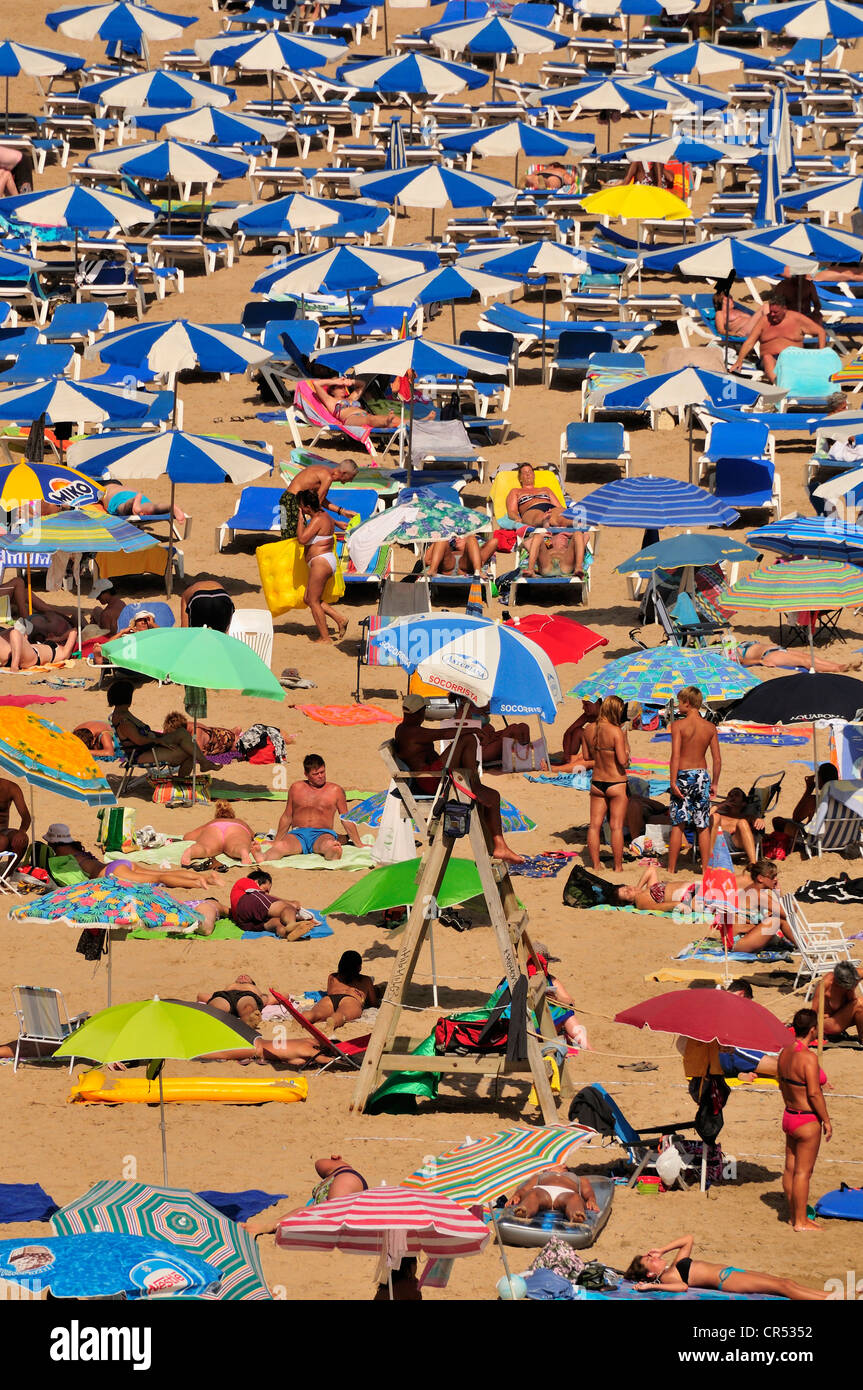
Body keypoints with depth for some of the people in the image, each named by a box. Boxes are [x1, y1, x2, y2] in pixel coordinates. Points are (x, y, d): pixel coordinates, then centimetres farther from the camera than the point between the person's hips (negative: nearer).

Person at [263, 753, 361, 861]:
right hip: (298, 834, 1)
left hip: (323, 834, -1)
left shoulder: (335, 790, 14)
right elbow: (287, 817, 27)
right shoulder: (296, 788, 19)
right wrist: (275, 842, 27)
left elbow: (346, 820, 20)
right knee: (280, 846, -37)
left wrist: (359, 844, 17)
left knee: (329, 845, -43)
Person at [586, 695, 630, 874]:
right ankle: (618, 867, 5)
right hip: (616, 783, -5)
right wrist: (626, 744, -3)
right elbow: (623, 760, -20)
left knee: (595, 825, 9)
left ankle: (595, 866, 12)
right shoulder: (616, 731, -17)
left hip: (597, 783, 5)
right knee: (616, 827, 1)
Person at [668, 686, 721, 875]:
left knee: (677, 825, 3)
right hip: (702, 775, 3)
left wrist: (673, 782, -16)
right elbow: (717, 759, 3)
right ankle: (705, 867, 10)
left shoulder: (678, 725, -9)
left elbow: (675, 755, -16)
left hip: (683, 775, -3)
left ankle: (671, 869, 6)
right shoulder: (710, 727, 2)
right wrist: (714, 783, 13)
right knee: (703, 826, 9)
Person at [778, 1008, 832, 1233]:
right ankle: (801, 1221, 7)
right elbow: (814, 1093, -23)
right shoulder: (808, 1058, -23)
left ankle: (793, 1215, 27)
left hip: (789, 1115, 9)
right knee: (803, 1172, 0)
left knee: (791, 1168, 16)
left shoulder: (785, 1052, 3)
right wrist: (826, 1120, -13)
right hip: (807, 1120, -9)